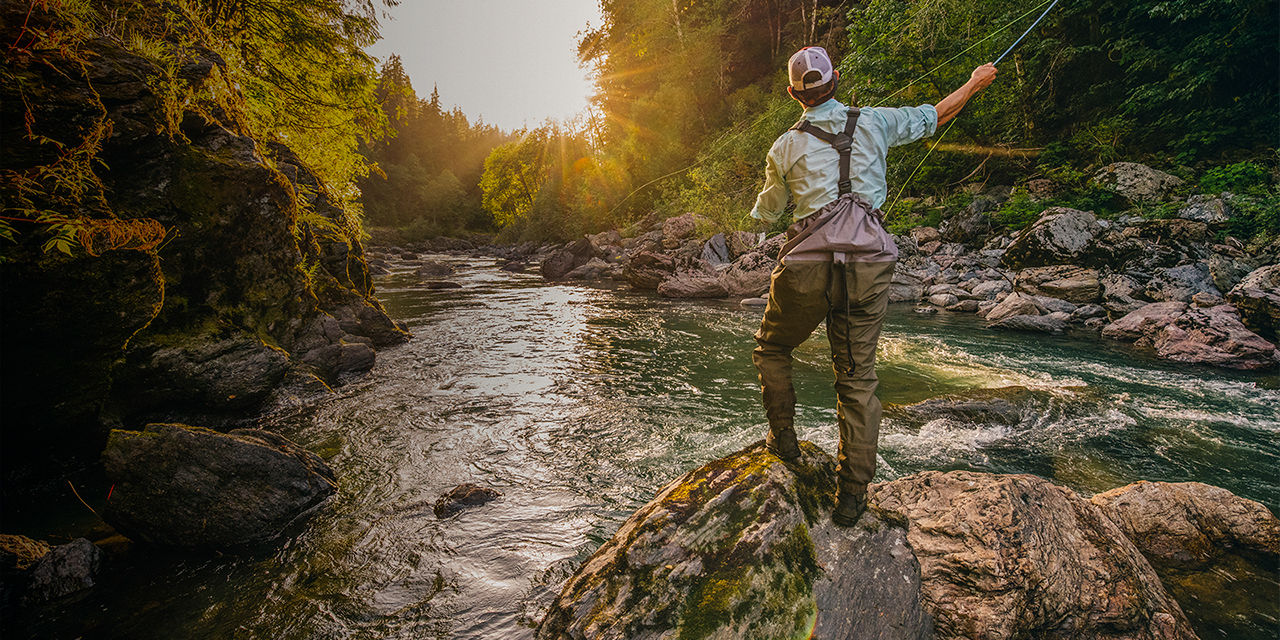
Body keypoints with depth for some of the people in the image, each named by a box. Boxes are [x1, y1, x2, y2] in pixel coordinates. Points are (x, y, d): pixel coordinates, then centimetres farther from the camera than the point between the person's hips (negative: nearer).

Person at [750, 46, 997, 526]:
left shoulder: (785, 148, 9)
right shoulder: (873, 123, 11)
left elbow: (766, 213, 22)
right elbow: (934, 116, 27)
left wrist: (759, 205, 46)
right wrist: (975, 82, 45)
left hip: (808, 264, -2)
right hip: (869, 263, 2)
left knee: (772, 348, 24)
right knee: (857, 376, 9)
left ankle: (783, 437, 25)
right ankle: (852, 493, 12)